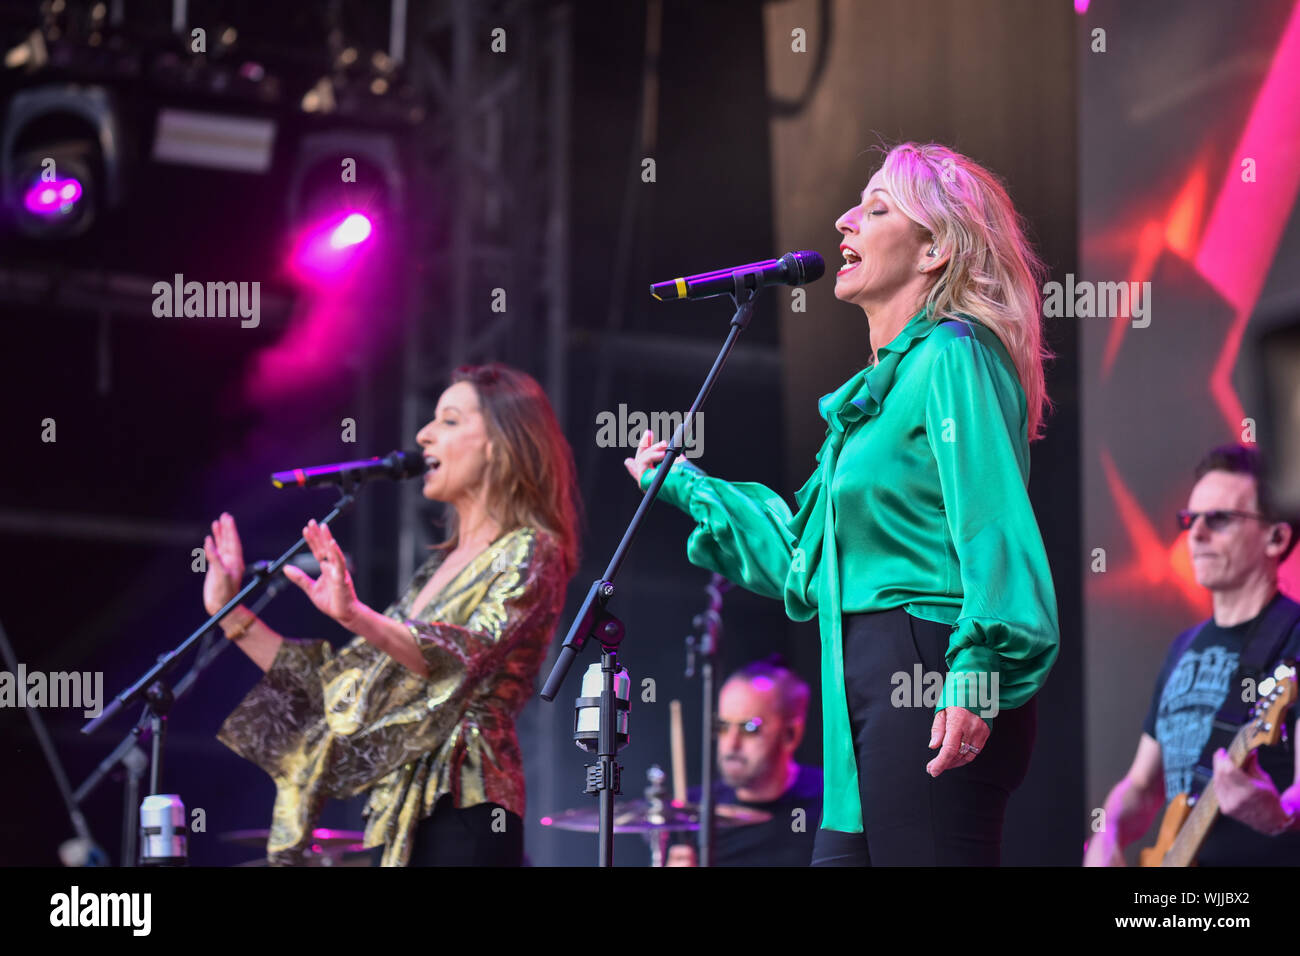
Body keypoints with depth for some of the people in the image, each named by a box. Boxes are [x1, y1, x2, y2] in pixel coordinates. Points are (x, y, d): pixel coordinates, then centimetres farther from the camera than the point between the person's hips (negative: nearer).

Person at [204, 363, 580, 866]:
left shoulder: (528, 554, -3)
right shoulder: (440, 568, 22)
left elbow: (469, 658, -22)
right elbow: (335, 682, 21)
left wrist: (356, 616, -37)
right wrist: (232, 616, 16)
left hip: (465, 821, -8)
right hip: (404, 813, 8)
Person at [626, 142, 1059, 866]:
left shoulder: (950, 355, -7)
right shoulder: (883, 382, 24)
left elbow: (995, 530, -18)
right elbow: (806, 553, 29)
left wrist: (976, 677, -27)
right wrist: (690, 489, 36)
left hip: (931, 685, -10)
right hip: (869, 694, 10)